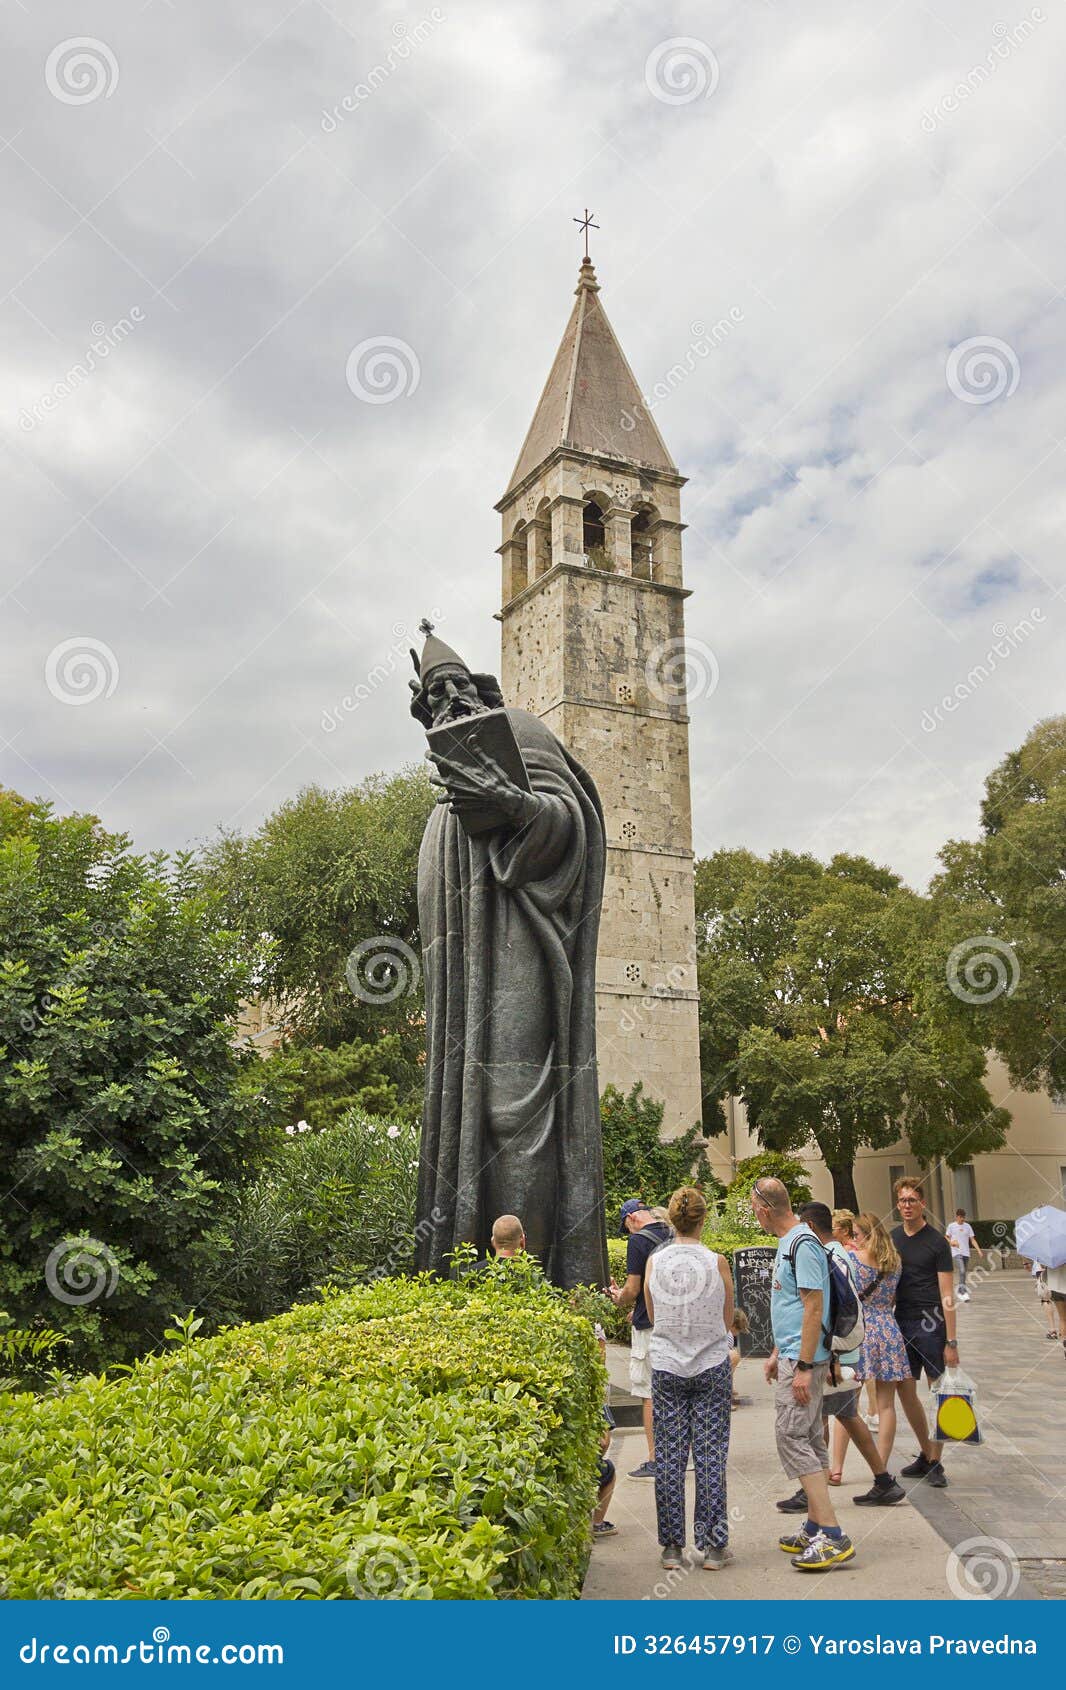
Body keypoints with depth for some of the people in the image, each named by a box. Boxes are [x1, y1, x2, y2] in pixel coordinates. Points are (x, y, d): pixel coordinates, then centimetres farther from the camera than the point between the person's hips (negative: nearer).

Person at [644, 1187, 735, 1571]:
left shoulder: (655, 1261, -4)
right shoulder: (717, 1262, -8)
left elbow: (652, 1315, 7)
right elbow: (727, 1320, 3)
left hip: (666, 1366, 1)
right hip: (711, 1366, -1)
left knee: (669, 1456, 8)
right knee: (710, 1456, 6)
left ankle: (672, 1546, 14)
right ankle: (712, 1546, 10)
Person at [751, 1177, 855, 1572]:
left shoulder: (802, 1244, -18)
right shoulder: (788, 1242, 14)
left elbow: (814, 1307, -22)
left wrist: (803, 1366, -23)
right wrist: (777, 1354, 24)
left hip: (803, 1359, -10)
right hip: (793, 1355, 10)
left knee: (792, 1437, -11)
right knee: (809, 1439, 14)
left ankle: (832, 1536, -10)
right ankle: (815, 1528, 23)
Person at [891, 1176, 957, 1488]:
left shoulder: (937, 1242, -6)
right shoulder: (892, 1238, 8)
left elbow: (947, 1296, -8)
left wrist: (952, 1342, -12)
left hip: (931, 1325, -5)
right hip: (902, 1322, 5)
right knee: (905, 1392, 9)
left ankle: (935, 1463, 12)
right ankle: (926, 1454, 26)